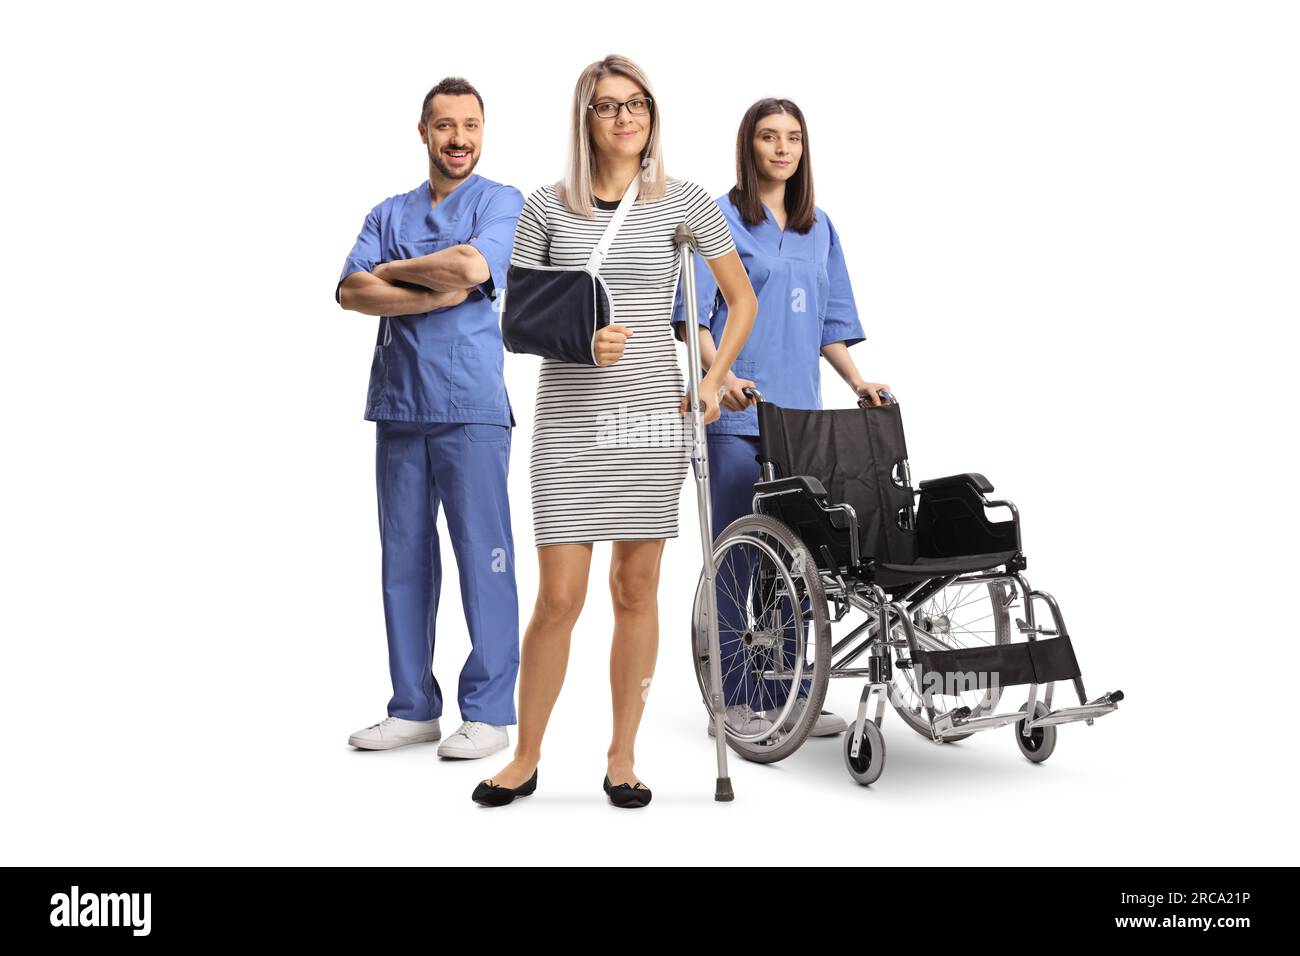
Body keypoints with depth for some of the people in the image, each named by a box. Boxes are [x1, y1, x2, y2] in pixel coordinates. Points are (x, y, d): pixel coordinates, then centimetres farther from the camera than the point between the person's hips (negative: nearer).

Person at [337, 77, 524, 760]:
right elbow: (351, 292, 2)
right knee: (404, 557, 7)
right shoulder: (389, 213, 18)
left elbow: (474, 267, -15)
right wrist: (435, 291, -12)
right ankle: (413, 709, 16)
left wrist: (391, 270, -1)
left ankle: (489, 712, 3)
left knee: (482, 556, -4)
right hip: (398, 404, 5)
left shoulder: (502, 202, 5)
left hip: (471, 406, -5)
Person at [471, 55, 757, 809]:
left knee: (637, 590, 7)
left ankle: (623, 757, 20)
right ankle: (526, 759, 15)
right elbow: (515, 316, 6)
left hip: (654, 418, 1)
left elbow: (743, 299, 12)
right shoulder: (547, 208, 3)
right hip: (569, 420, -1)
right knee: (559, 597, -2)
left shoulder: (685, 203, 4)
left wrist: (714, 380, 2)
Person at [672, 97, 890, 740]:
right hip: (736, 416, -5)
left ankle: (787, 692, 16)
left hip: (800, 415, 6)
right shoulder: (719, 220, 0)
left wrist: (857, 383, 6)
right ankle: (735, 699, 5)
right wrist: (721, 375, -25)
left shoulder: (819, 229, 17)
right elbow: (692, 315, -9)